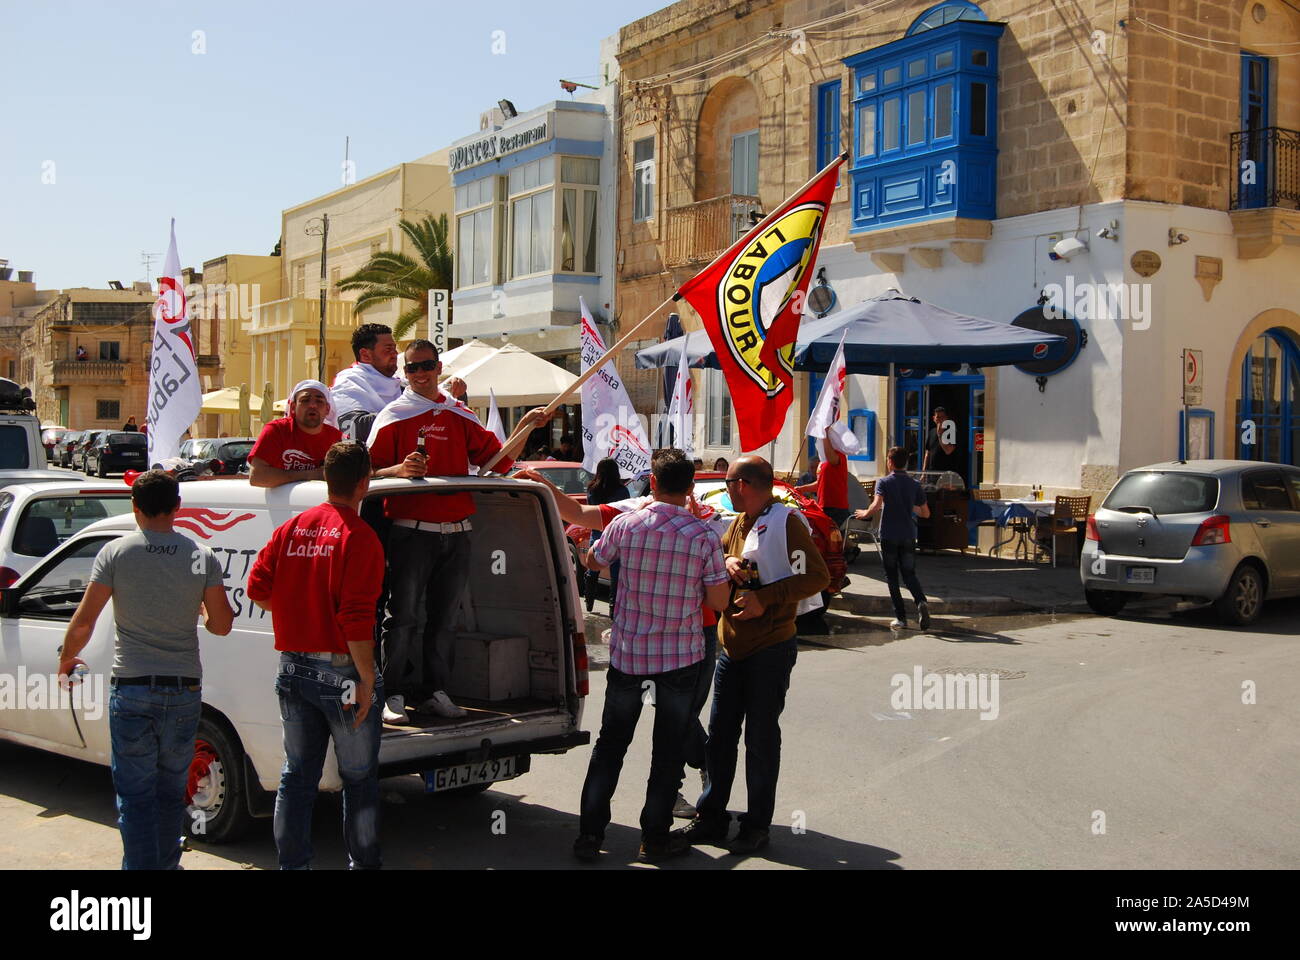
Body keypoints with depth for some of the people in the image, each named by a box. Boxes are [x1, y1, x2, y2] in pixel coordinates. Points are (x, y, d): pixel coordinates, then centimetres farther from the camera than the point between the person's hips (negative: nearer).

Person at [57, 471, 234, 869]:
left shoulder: (115, 553, -7)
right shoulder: (203, 557, -2)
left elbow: (84, 620, -6)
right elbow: (222, 624, 1)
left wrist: (67, 659, 13)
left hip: (131, 690, -2)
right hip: (184, 691, 2)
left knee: (134, 793, 4)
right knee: (172, 791, 17)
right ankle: (167, 865, 26)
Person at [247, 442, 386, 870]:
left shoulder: (291, 528, 6)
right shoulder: (359, 536, -14)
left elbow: (258, 587, 5)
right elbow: (356, 617, -19)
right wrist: (366, 680, -15)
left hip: (294, 668, 6)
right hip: (341, 671, -6)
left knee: (296, 774, 14)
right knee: (359, 778, 9)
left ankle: (292, 863, 19)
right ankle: (363, 862, 17)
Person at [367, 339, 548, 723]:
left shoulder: (460, 416, 14)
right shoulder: (393, 416, 2)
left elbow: (499, 458, 14)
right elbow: (371, 471, -4)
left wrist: (527, 426, 2)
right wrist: (400, 469, -24)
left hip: (456, 534, 4)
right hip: (410, 532, -4)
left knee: (444, 617, 9)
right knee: (404, 616, -5)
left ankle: (434, 691, 18)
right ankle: (392, 693, 2)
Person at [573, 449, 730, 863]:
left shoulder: (625, 524, -7)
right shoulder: (703, 536, -11)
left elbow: (593, 562, 11)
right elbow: (719, 601, -7)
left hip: (627, 653, 2)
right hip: (681, 657, -1)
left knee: (611, 743, 13)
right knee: (668, 749, 11)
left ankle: (590, 833, 14)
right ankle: (655, 838, 16)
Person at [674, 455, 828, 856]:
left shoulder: (786, 521, -12)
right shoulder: (739, 523, 14)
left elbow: (817, 577, -16)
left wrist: (765, 597, -21)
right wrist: (727, 562, -5)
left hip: (769, 652, -8)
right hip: (732, 649, 8)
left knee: (761, 739, 2)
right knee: (720, 734, 12)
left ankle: (757, 826, 13)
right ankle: (711, 816, 22)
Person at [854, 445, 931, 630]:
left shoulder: (884, 482, -5)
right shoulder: (914, 484, 6)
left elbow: (876, 505, -20)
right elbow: (925, 513, 8)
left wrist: (865, 514, -1)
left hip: (889, 536, -3)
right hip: (908, 537, 3)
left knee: (892, 577, 7)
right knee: (910, 574, 10)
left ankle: (900, 616, 3)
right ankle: (921, 602, -17)